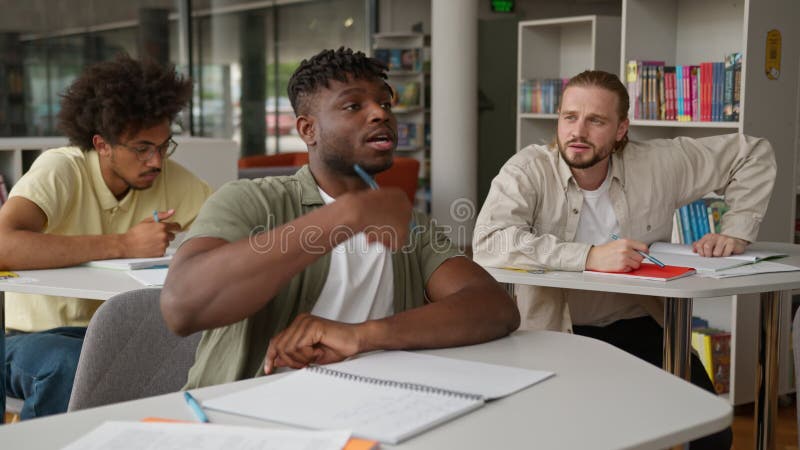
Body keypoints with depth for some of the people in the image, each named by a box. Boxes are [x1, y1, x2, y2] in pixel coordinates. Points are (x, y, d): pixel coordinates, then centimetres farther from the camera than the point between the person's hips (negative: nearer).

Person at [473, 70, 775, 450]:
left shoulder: (658, 164, -5)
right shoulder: (528, 170, -13)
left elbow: (752, 153, 8)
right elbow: (489, 243, -31)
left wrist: (736, 232, -2)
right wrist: (588, 257, -36)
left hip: (639, 326, 3)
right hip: (558, 332, -2)